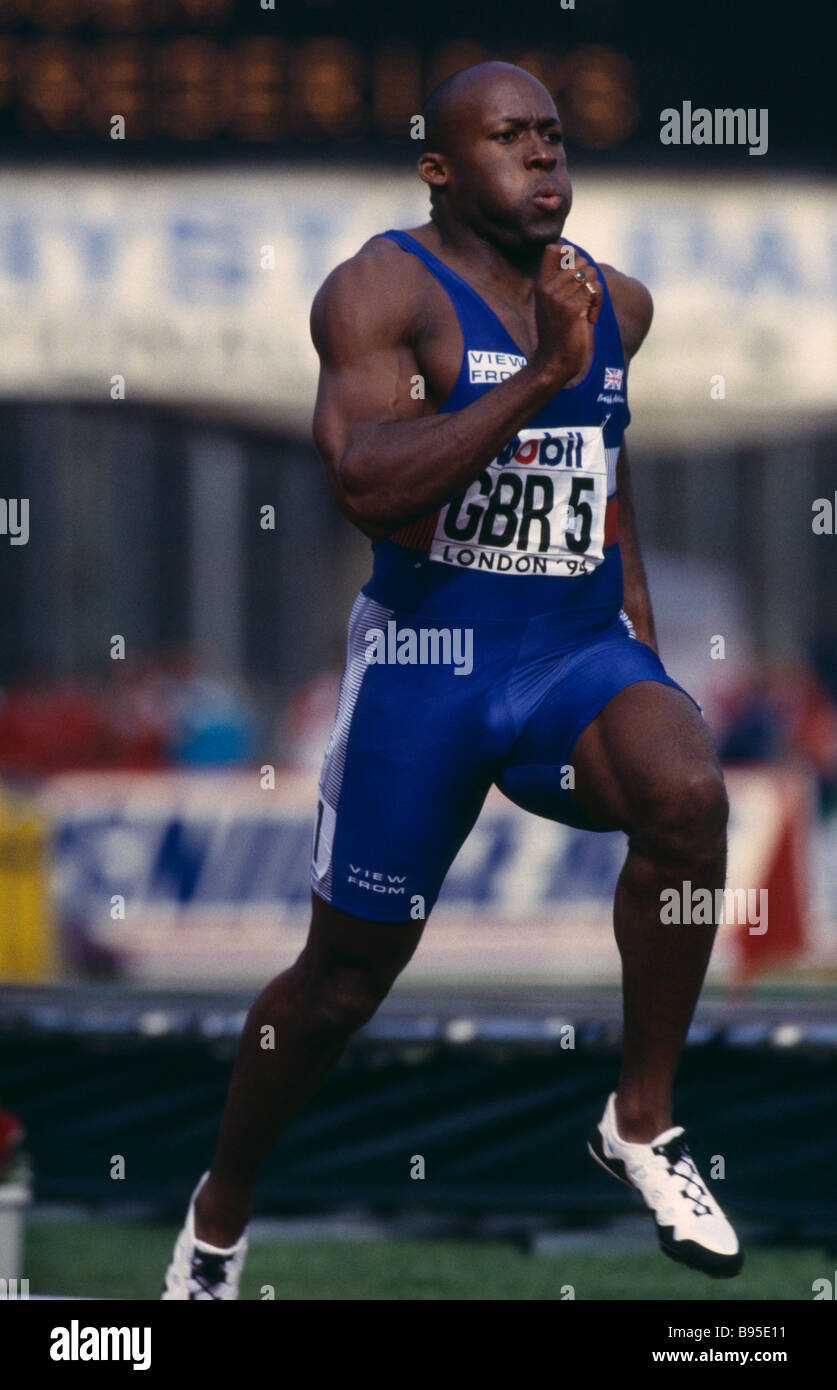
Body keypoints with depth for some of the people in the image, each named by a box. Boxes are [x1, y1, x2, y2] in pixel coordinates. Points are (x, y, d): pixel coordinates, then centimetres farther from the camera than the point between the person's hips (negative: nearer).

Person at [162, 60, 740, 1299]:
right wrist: (542, 377, -27)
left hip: (580, 650, 4)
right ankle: (220, 1212, 31)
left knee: (688, 796, -29)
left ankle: (643, 1124, -13)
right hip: (425, 662, -4)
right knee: (347, 976, 5)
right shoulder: (387, 290, -10)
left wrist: (644, 652, 22)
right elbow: (366, 485, -25)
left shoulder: (617, 302, 10)